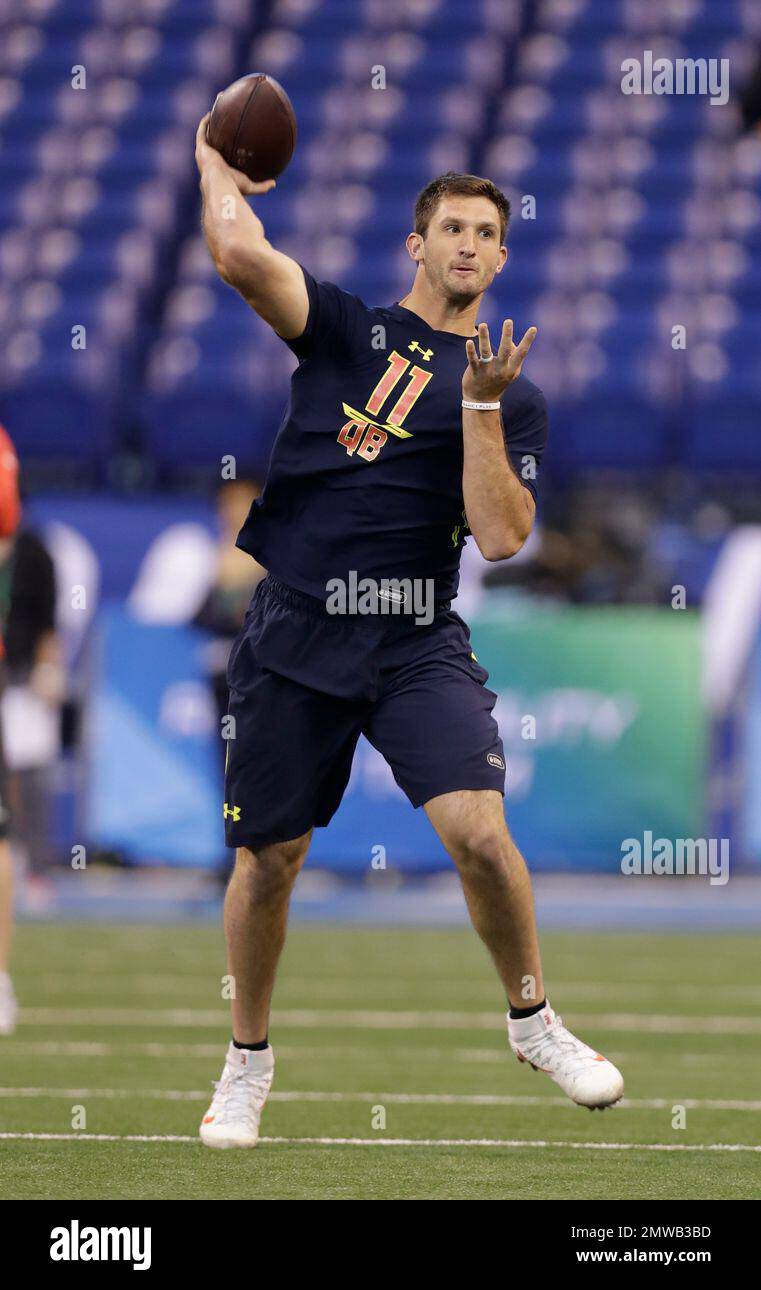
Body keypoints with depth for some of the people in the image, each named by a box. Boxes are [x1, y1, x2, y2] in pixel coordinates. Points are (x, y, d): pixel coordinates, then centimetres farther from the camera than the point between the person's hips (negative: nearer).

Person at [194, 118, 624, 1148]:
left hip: (417, 644, 0)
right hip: (294, 633, 0)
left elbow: (501, 535, -6)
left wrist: (480, 406, -11)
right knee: (269, 858, 4)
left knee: (476, 827, -19)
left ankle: (532, 1019, 3)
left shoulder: (515, 397, 8)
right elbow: (240, 254, -10)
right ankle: (249, 1059, 26)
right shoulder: (346, 329, 6)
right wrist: (218, 169, 4)